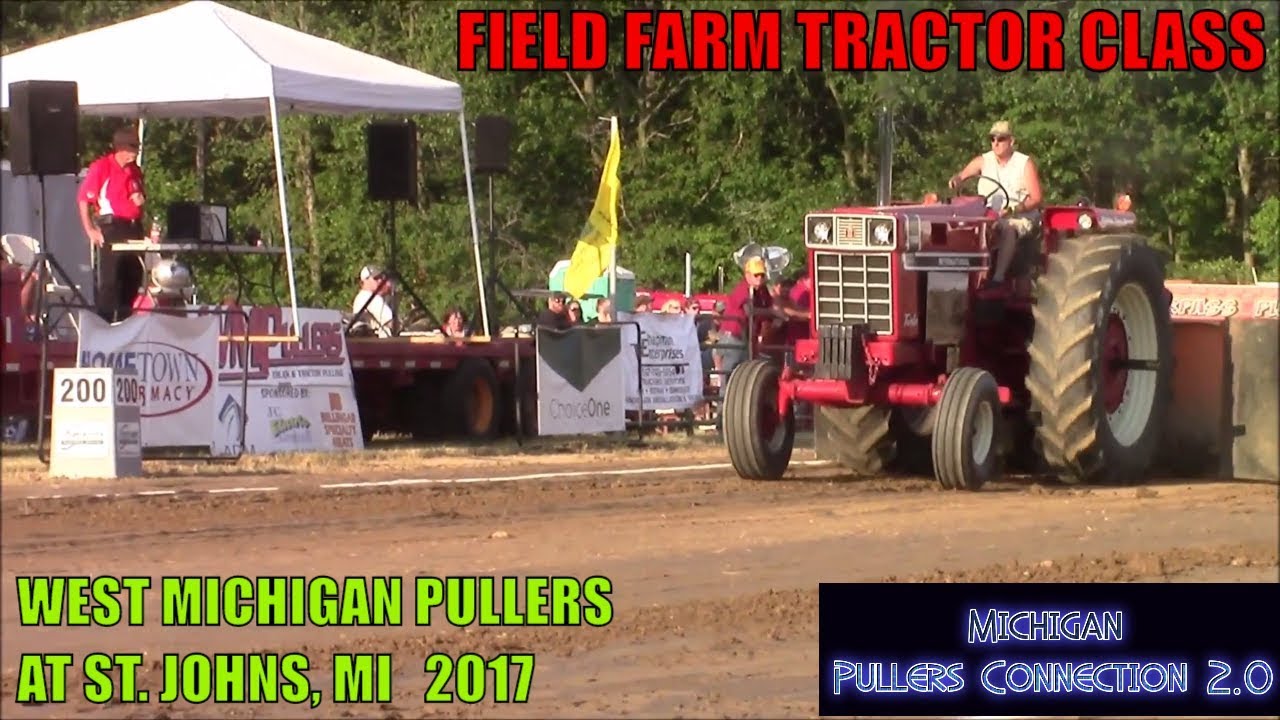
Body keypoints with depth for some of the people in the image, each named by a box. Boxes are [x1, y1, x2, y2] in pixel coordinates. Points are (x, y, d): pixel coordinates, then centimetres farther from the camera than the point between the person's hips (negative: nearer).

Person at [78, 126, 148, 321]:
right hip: (111, 227, -7)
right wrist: (90, 230, -14)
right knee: (110, 281, -8)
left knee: (133, 280, 9)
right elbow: (84, 199, -9)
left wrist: (141, 199, 4)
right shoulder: (101, 167, -7)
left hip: (134, 228, 7)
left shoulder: (135, 170, 14)